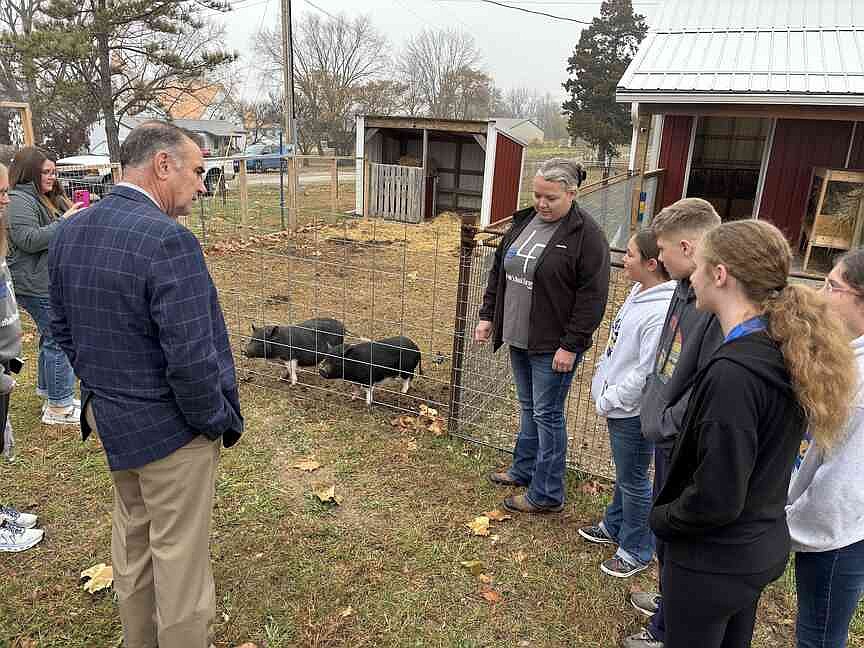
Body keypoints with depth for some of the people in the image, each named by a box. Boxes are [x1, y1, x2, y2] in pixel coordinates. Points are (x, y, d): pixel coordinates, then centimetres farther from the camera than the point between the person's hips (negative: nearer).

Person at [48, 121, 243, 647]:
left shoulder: (70, 232, 0)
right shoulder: (168, 240, -26)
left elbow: (61, 327, 10)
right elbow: (191, 359, -27)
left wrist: (101, 387, 18)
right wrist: (222, 422, -11)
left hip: (107, 416, 9)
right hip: (170, 427, -8)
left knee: (132, 534, 26)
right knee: (179, 554, 9)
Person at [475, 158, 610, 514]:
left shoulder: (586, 234, -14)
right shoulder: (523, 221, 7)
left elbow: (592, 296, -16)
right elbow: (499, 271, 15)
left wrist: (571, 345, -18)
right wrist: (488, 315, 12)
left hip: (553, 345, -7)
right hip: (519, 338, 7)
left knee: (547, 414, 1)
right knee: (528, 408, 20)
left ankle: (546, 495, 14)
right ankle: (523, 469, 37)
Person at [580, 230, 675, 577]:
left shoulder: (661, 312, -27)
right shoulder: (638, 293, 4)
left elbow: (647, 373, -26)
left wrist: (610, 400, -16)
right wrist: (601, 385, 11)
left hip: (634, 411, -9)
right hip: (616, 403, 9)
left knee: (633, 481, 9)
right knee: (623, 473, 26)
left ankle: (636, 551, 28)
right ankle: (615, 526, 46)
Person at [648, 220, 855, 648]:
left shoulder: (734, 372, -30)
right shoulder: (785, 351, -3)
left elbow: (715, 499, -26)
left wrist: (660, 518, -9)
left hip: (713, 560, -8)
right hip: (762, 548, 8)